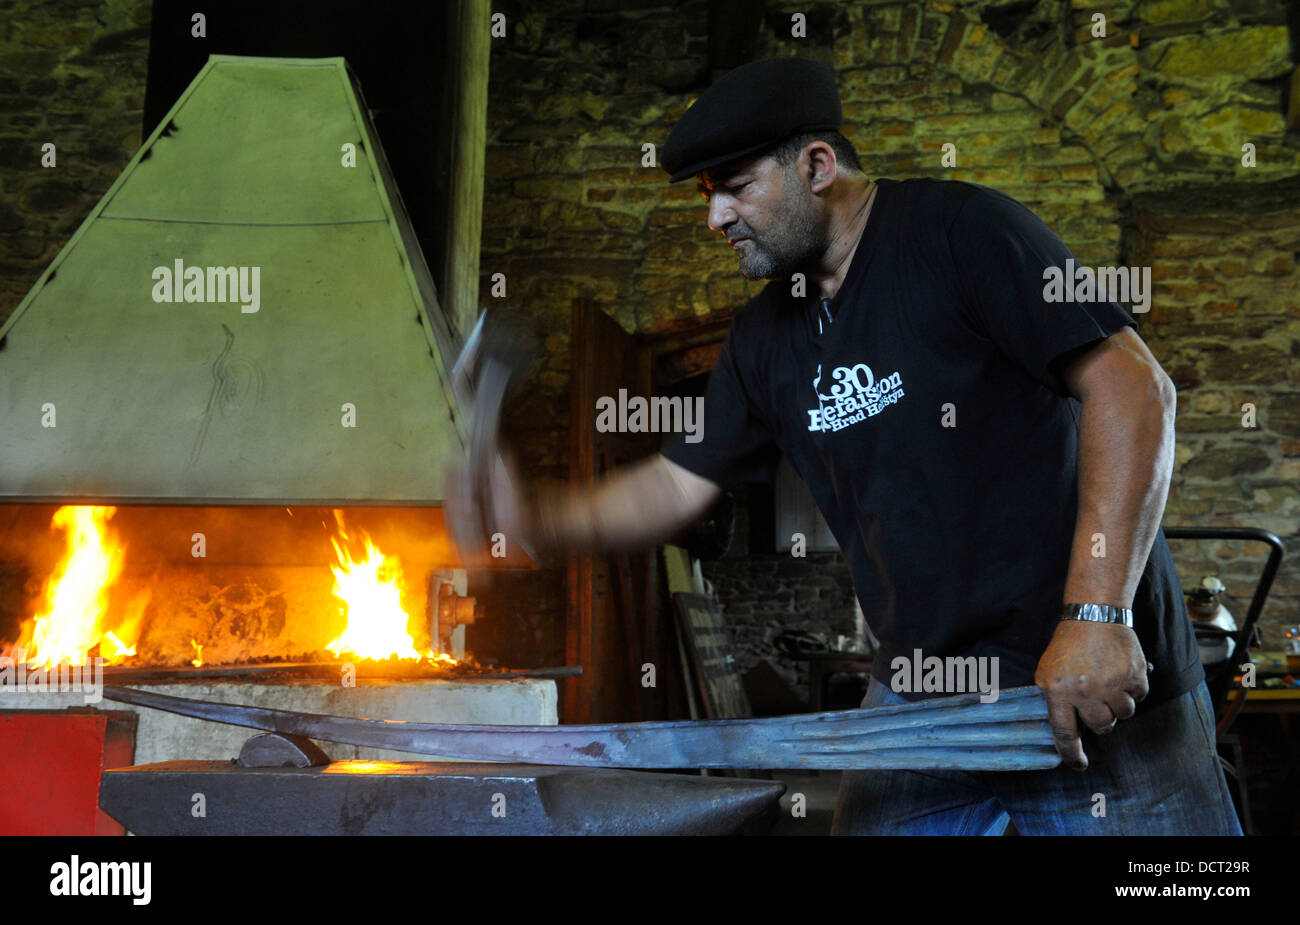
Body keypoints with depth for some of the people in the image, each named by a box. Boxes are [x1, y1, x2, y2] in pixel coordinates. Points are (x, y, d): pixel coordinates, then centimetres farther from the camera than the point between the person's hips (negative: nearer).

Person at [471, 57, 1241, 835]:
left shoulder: (960, 231, -12)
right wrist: (538, 517, -3)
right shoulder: (765, 340, 11)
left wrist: (1098, 614, -25)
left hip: (1098, 691, -6)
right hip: (915, 695, 6)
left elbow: (1133, 386, -18)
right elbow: (679, 485, 16)